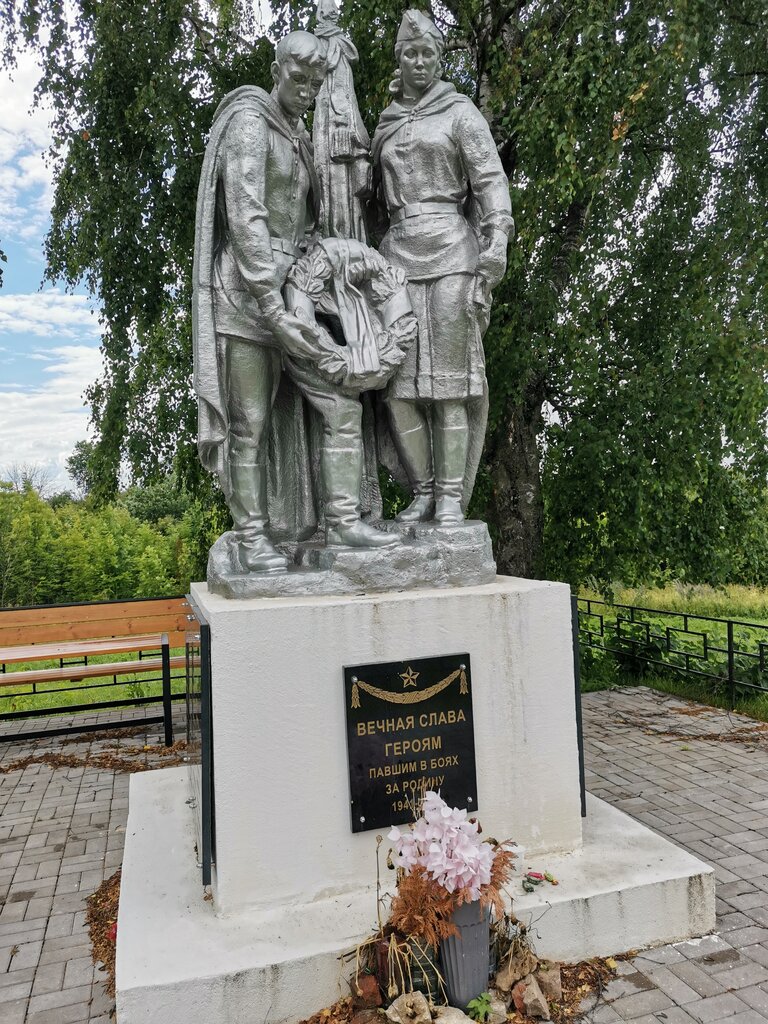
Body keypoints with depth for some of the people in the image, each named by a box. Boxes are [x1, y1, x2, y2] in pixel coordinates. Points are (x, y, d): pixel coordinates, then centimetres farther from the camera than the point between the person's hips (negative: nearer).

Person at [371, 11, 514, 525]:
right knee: (397, 377, -7)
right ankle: (423, 493, 2)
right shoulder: (386, 126, 23)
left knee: (449, 375, -10)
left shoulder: (462, 113, 9)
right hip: (398, 256, 4)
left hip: (450, 251, -4)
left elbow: (490, 180, -3)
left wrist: (498, 240, -19)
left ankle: (451, 499, -6)